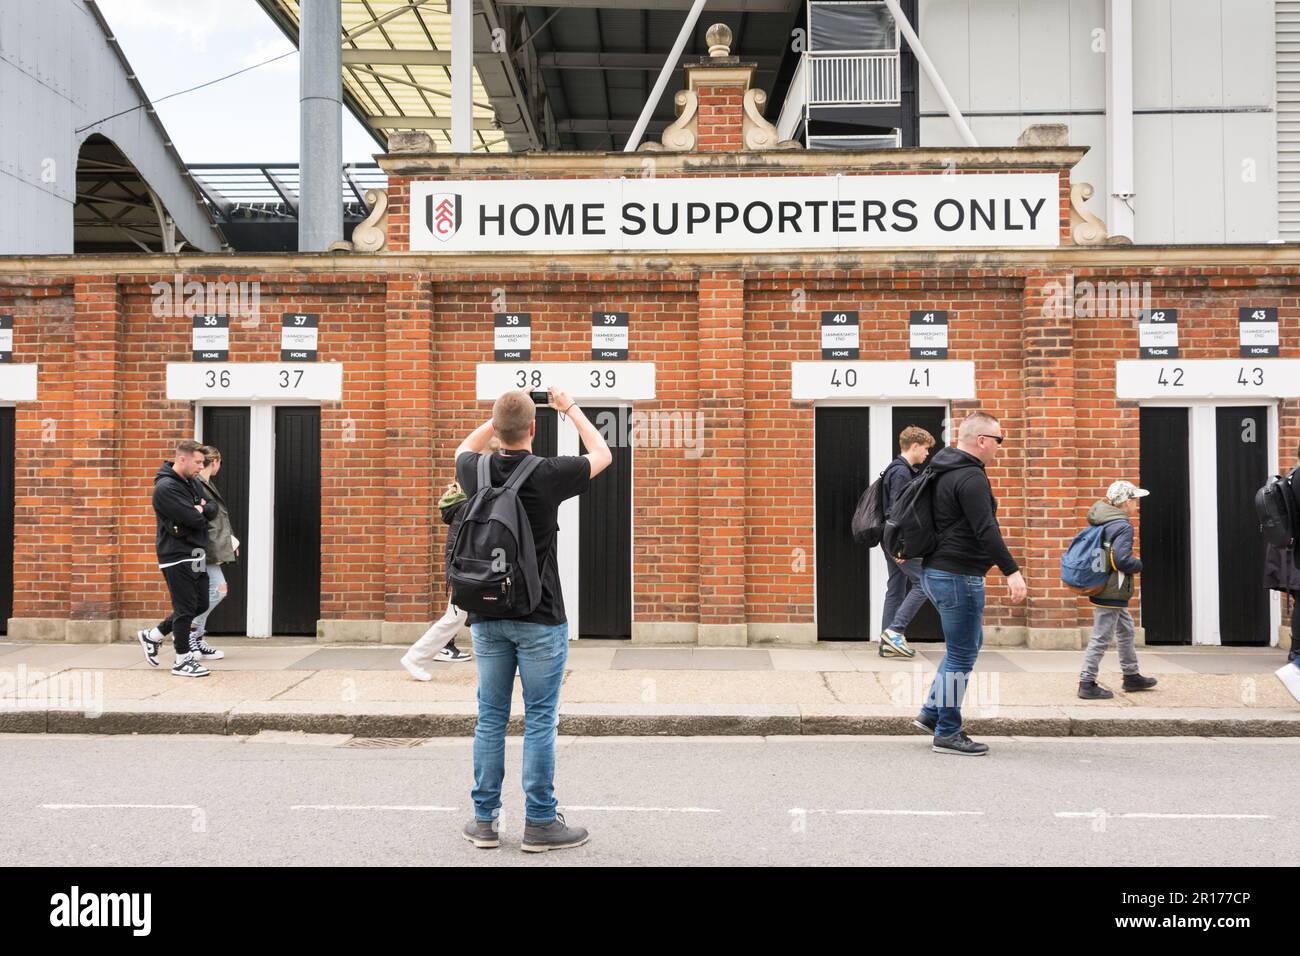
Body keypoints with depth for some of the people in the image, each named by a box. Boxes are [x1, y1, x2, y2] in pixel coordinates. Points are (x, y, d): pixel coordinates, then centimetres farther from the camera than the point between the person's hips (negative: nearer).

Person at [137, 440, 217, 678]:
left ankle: (153, 636, 29)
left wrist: (201, 509, -12)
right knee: (185, 608, -2)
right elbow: (193, 520, -24)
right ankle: (182, 660, 11)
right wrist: (201, 512, -3)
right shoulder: (165, 488, -18)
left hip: (196, 555, 9)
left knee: (200, 604, 14)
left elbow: (212, 509, 9)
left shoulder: (191, 482, 12)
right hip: (177, 557, -9)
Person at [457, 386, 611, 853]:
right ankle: (540, 823, 7)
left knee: (491, 718, 10)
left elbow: (465, 448, 26)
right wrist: (570, 408, 17)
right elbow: (603, 455, 7)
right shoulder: (549, 474, -12)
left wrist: (500, 416, 25)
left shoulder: (477, 472, -2)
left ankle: (484, 820, 17)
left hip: (486, 617, 4)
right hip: (539, 619, -4)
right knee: (540, 719, 2)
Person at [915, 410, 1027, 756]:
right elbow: (986, 530, -26)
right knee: (961, 655, -1)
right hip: (958, 575, -10)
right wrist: (1011, 571, -28)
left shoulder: (943, 470, 15)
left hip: (936, 571, 10)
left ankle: (932, 712, 23)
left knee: (968, 643, 22)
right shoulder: (970, 477, -17)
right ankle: (947, 734, 7)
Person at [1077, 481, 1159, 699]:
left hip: (1109, 592, 10)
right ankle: (1087, 684, 0)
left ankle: (1131, 676, 35)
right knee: (1101, 638, -4)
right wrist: (1139, 564, -7)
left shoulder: (1104, 523, 10)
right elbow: (1122, 560, -26)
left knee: (1126, 632, 23)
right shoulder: (1124, 527, -17)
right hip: (1112, 593, -10)